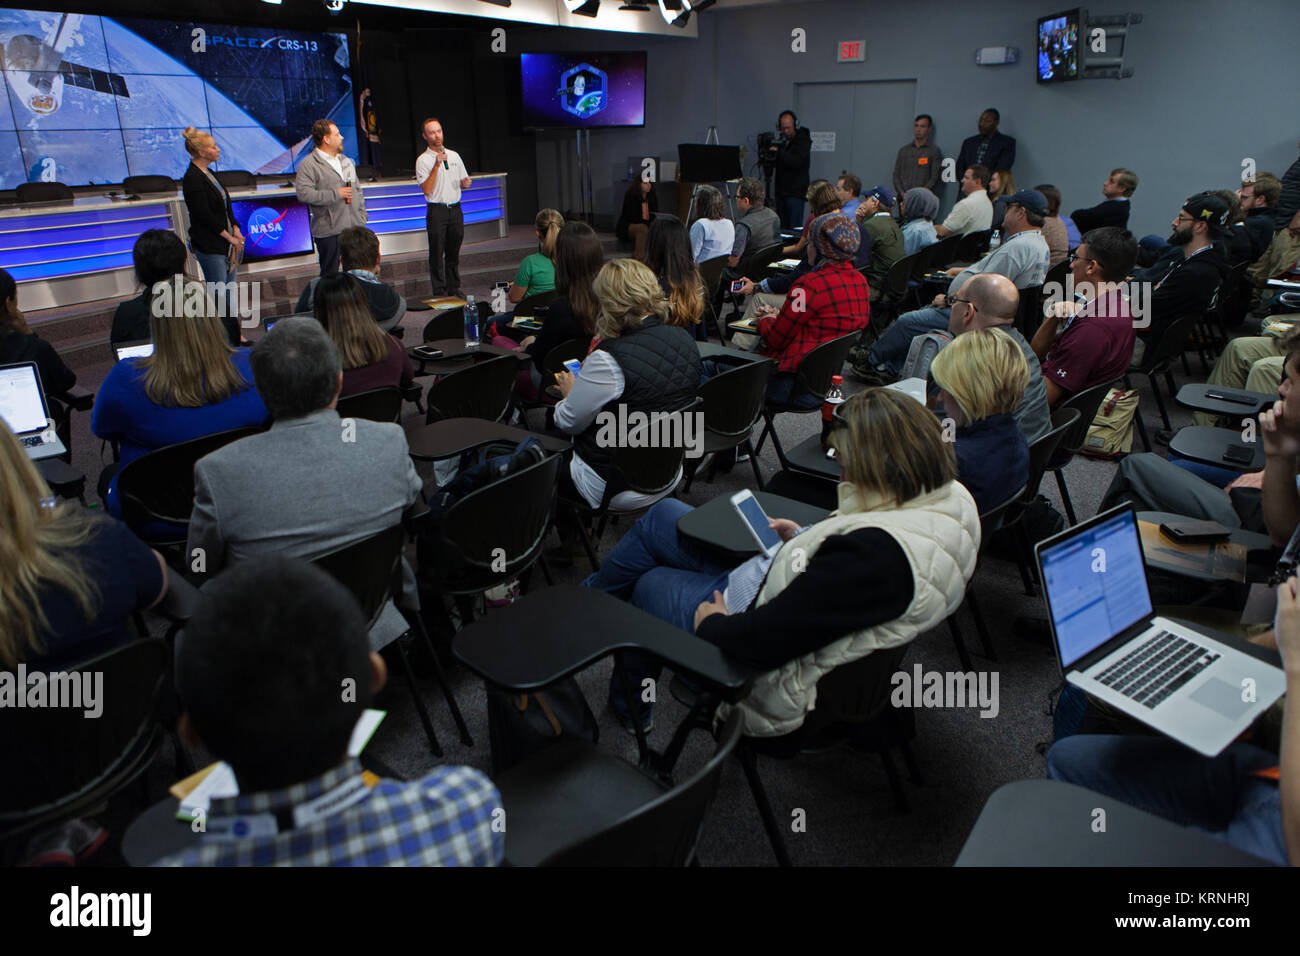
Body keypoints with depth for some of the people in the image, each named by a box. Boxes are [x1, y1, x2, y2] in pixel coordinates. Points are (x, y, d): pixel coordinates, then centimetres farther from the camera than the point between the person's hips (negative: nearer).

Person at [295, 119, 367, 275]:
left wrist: (362, 216, 14)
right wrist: (335, 194, -16)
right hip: (329, 232, -6)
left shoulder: (346, 161, 17)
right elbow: (303, 193, -17)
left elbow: (357, 190, 22)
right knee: (330, 275, 0)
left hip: (354, 227, 6)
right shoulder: (309, 164, -6)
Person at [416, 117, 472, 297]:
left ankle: (454, 290, 19)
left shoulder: (454, 156, 13)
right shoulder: (423, 160, -2)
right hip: (436, 210, -4)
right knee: (437, 254, -2)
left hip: (455, 209, 4)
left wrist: (465, 183, -4)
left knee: (453, 253, 10)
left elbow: (463, 183, 21)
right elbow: (427, 189, -13)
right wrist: (437, 165, -19)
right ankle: (439, 293, 3)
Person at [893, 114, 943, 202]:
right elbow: (896, 175, 14)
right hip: (904, 198, 2)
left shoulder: (934, 151, 9)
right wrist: (902, 193, -3)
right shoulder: (903, 151, 19)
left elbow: (935, 178, 1)